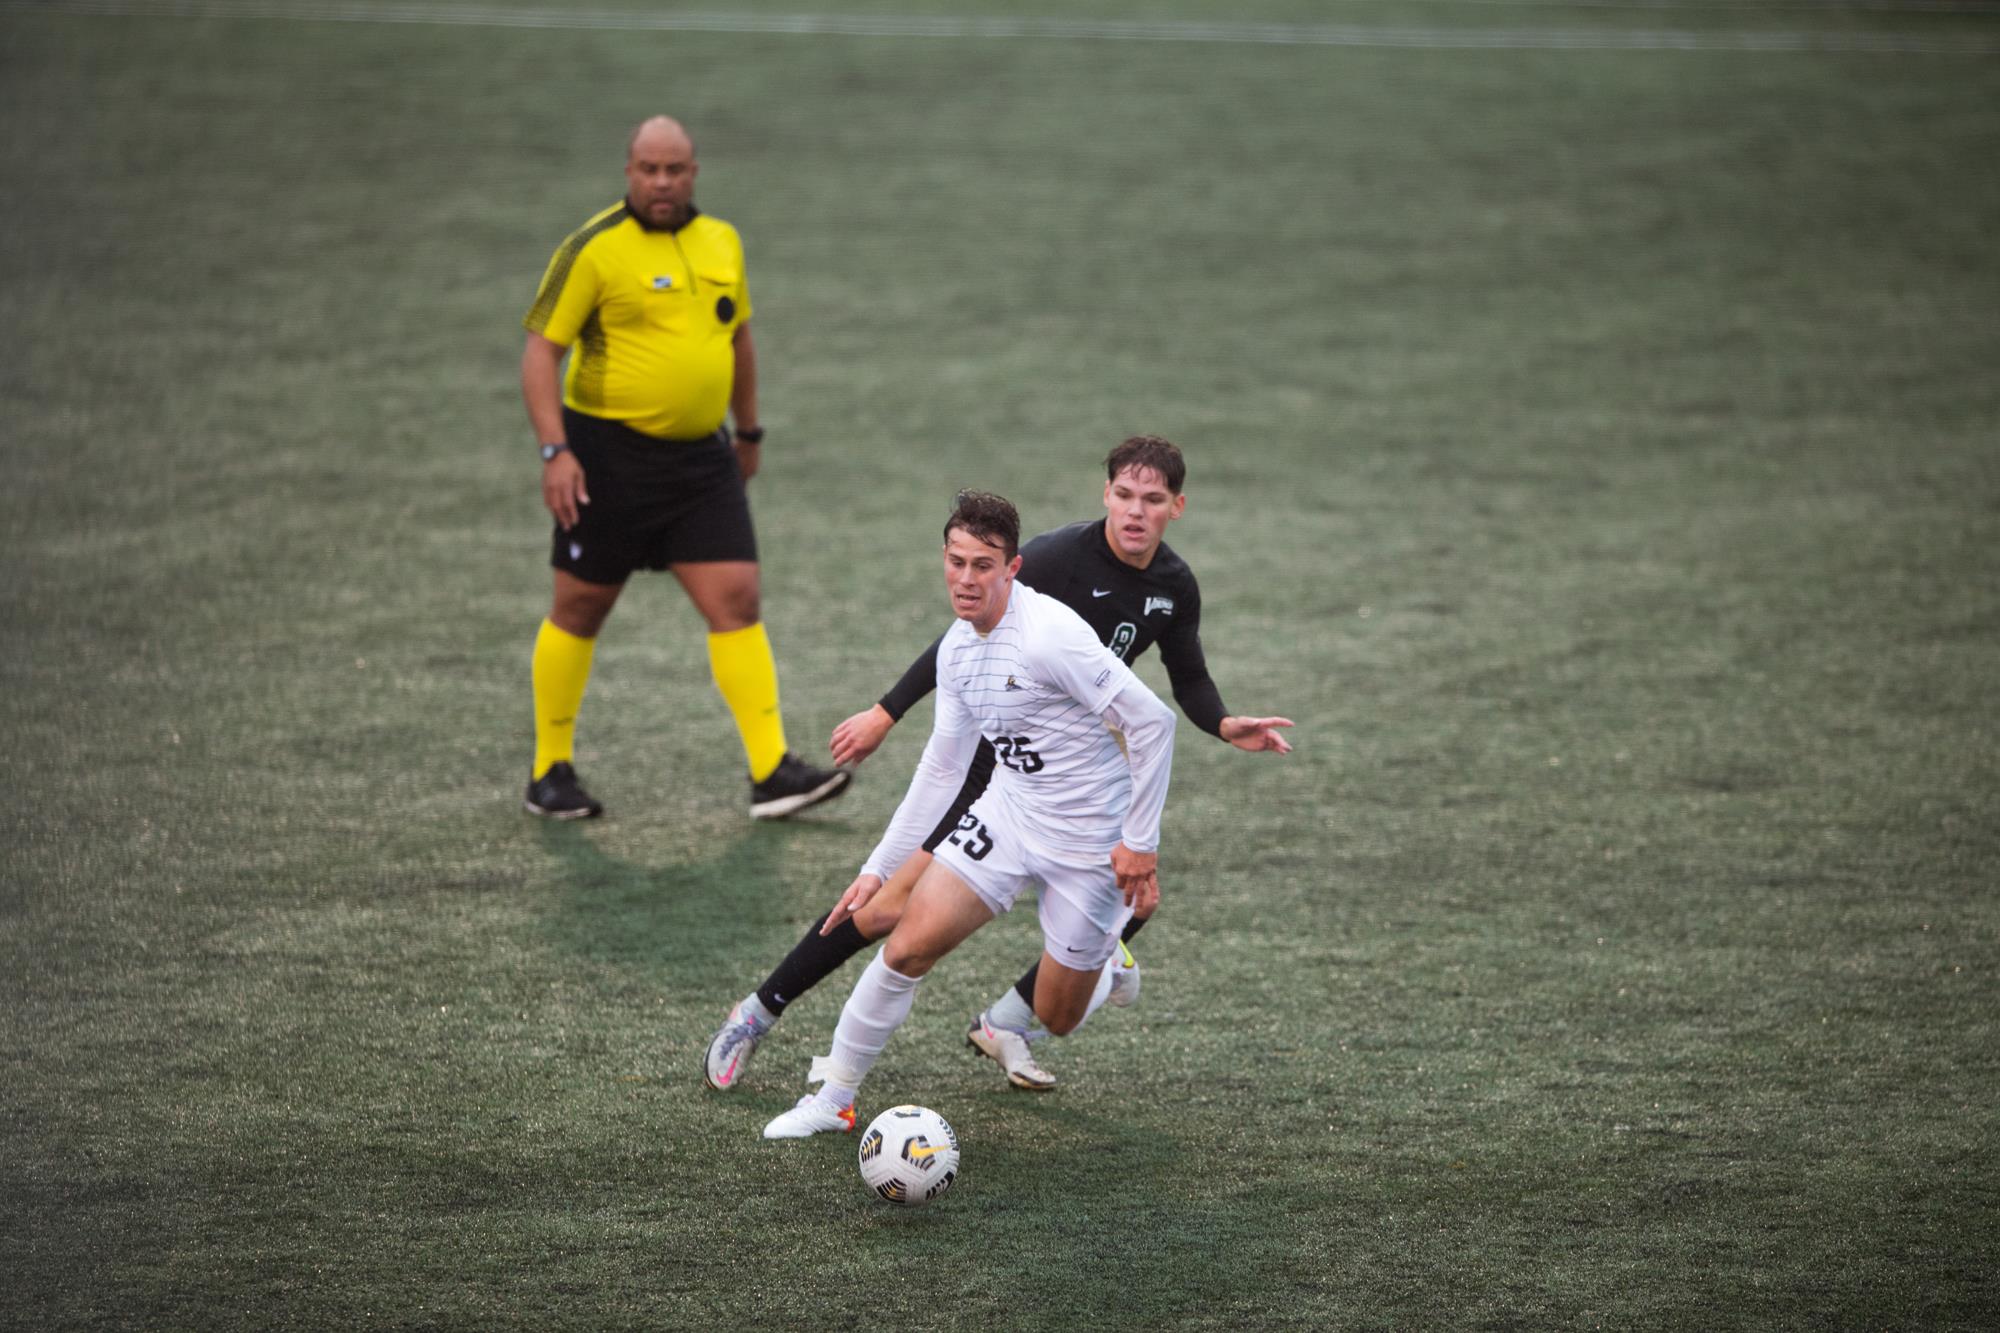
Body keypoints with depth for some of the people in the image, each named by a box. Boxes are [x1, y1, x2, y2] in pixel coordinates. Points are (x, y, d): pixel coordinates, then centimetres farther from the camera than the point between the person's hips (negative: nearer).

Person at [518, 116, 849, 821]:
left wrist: (748, 430, 27)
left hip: (700, 456, 5)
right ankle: (550, 772, 19)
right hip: (608, 455, -5)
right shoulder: (594, 249, -11)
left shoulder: (721, 241, 8)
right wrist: (554, 450, -21)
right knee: (580, 610, 6)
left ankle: (771, 772, -6)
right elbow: (541, 349, -12)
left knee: (737, 601, -5)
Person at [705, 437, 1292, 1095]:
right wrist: (885, 714, -17)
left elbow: (1190, 680, 11)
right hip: (988, 755, -6)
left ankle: (1007, 1022, 9)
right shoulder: (1058, 556, -22)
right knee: (891, 906, -12)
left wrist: (1225, 726, -11)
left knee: (1134, 893, -9)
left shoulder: (1175, 587, -2)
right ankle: (755, 1015, 5)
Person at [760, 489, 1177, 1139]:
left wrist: (1141, 842, -19)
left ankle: (1107, 956, 39)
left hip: (1089, 839, -6)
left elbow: (1152, 721, -23)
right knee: (909, 945, -10)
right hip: (1005, 813, 6)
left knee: (1055, 1019, 4)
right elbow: (942, 768, 13)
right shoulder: (957, 647, 2)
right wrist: (878, 868, 13)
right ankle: (833, 1098, 4)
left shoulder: (1048, 635, -25)